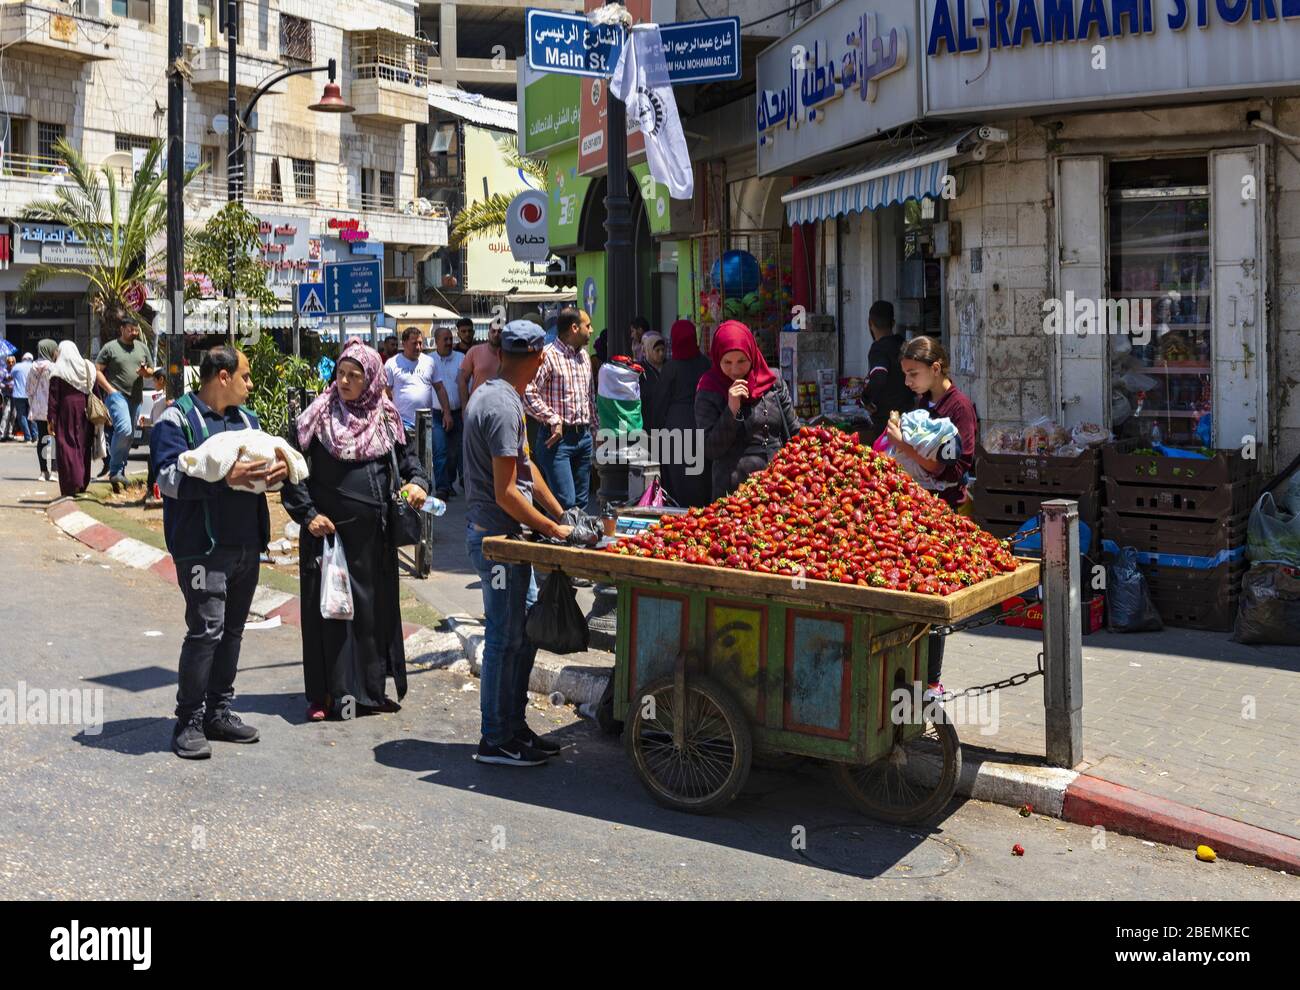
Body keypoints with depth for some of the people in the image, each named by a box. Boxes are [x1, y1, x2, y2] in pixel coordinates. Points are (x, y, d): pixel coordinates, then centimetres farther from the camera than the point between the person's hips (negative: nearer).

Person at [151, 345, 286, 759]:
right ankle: (189, 722, -1)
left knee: (232, 630, 12)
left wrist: (279, 469, -2)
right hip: (203, 545, -7)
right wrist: (226, 477, -25)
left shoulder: (247, 418, 17)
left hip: (247, 544, 8)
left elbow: (266, 458, 23)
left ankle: (218, 712, 22)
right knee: (206, 629, -11)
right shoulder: (178, 418, -6)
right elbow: (169, 477, -15)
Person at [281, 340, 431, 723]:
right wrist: (308, 515, -11)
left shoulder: (387, 419, 7)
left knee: (376, 607, 9)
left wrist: (417, 482, -9)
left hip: (373, 533, 3)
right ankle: (328, 694, 9)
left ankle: (371, 689, 22)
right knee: (329, 608, 0)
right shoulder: (318, 416, -2)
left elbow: (409, 456, 13)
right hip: (329, 530, -3)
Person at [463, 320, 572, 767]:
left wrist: (561, 515, 13)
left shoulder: (491, 394, 13)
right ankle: (497, 741, 10)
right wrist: (555, 530, -15)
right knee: (506, 638, -1)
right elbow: (506, 492, -22)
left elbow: (525, 466, 16)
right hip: (497, 537, -10)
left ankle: (514, 726, 26)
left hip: (500, 534, 10)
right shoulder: (503, 407, -20)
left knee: (527, 628, 16)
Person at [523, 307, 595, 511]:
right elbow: (528, 393, -20)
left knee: (581, 502, 10)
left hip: (583, 437, 8)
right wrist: (554, 420, -19)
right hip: (558, 437, -8)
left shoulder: (584, 355, 15)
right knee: (566, 502, -13)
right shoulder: (548, 355, -12)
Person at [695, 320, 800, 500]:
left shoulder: (775, 385, 5)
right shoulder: (708, 394, -4)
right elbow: (709, 450, -9)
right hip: (733, 490, -3)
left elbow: (794, 435, 12)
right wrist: (732, 410, -17)